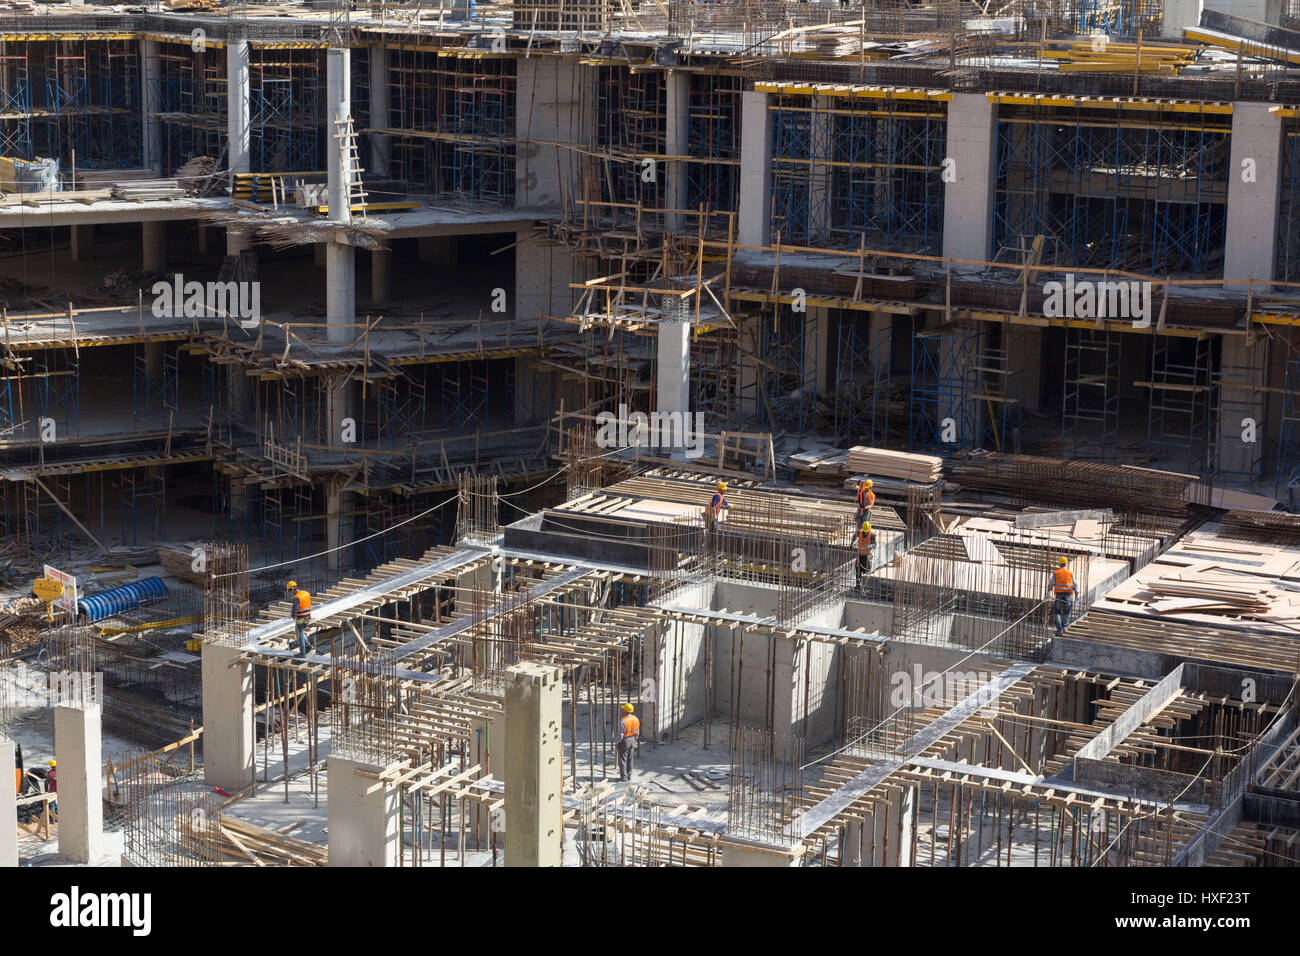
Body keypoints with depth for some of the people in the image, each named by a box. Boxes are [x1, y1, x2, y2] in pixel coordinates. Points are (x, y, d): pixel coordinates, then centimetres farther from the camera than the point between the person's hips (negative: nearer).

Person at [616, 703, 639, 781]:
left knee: (623, 759, 4)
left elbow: (621, 734, -20)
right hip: (632, 741, 6)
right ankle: (629, 775, 20)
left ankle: (623, 776, 5)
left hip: (624, 741, -6)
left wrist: (618, 742, -7)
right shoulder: (635, 719, -1)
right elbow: (637, 731, 7)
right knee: (630, 759, 15)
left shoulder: (623, 721, -23)